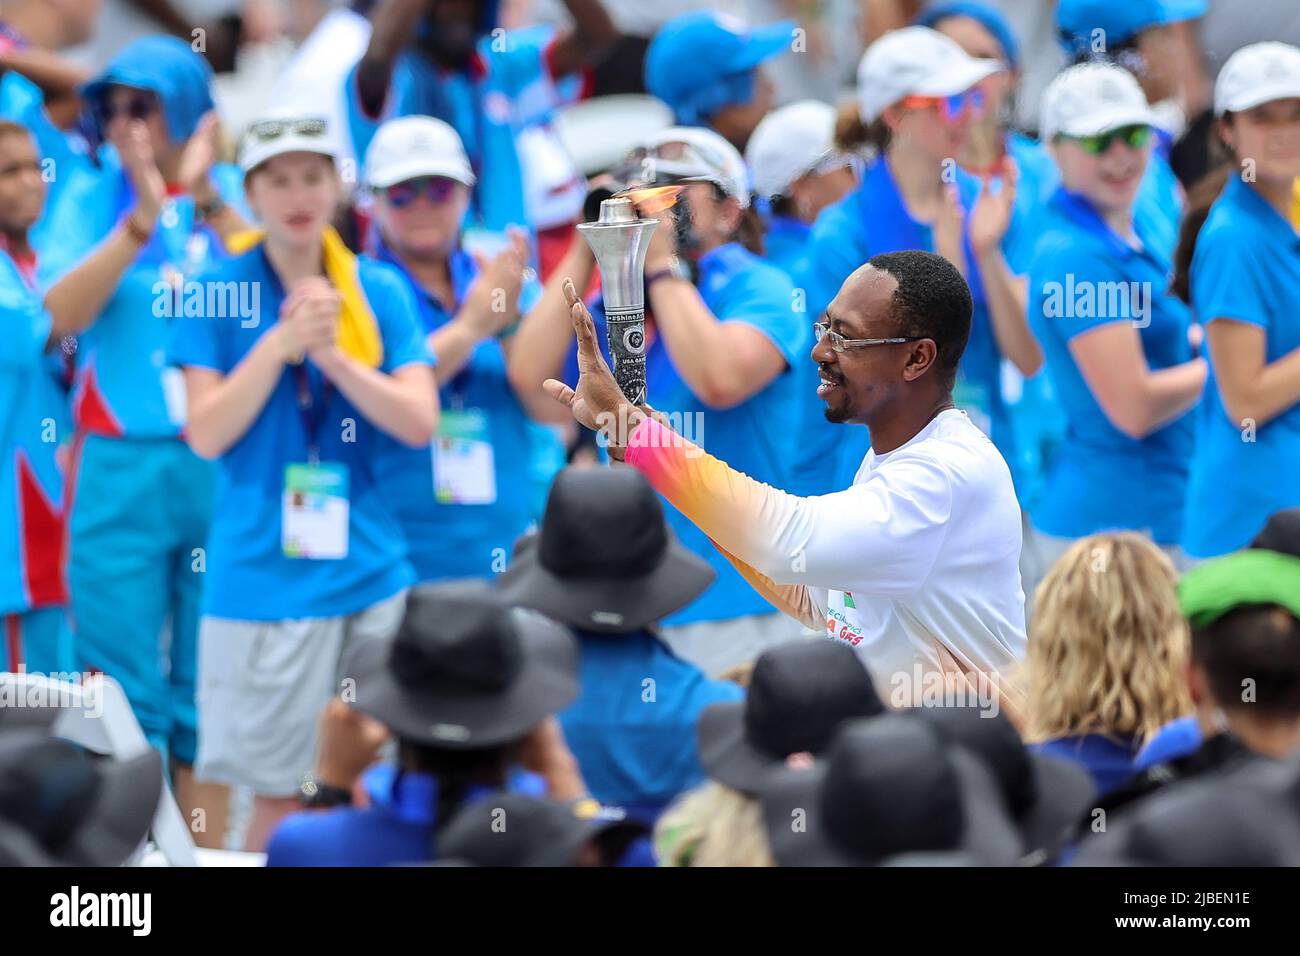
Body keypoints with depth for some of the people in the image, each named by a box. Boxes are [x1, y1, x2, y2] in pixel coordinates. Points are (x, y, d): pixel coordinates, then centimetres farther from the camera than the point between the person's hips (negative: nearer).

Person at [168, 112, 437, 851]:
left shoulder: (381, 291, 6)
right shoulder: (219, 292, 0)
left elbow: (420, 422, -2)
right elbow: (206, 433, -6)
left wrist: (331, 354, -14)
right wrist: (281, 341, -15)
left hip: (371, 574, 2)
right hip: (263, 577, -2)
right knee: (279, 796, 0)